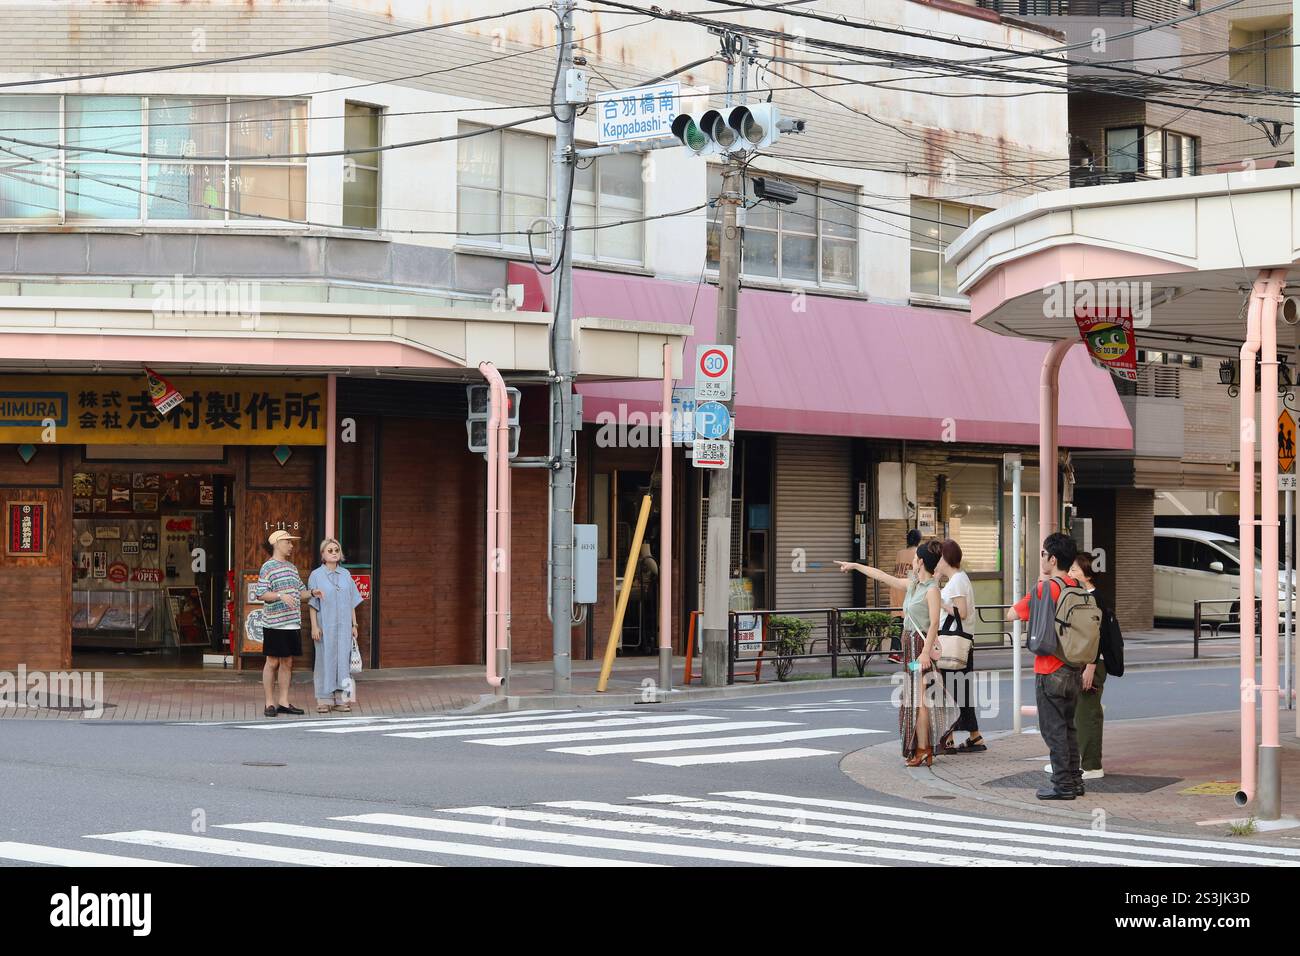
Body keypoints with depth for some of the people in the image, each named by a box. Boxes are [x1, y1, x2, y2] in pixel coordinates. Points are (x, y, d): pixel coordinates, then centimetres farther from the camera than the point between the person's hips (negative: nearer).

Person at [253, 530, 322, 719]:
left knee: (287, 662, 9)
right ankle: (270, 703, 6)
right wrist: (280, 596, -24)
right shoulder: (268, 567, -7)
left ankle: (283, 702, 15)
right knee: (272, 662, -1)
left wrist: (312, 593, 3)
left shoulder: (292, 568, 17)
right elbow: (260, 594, -14)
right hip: (274, 623, -7)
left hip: (293, 623, 7)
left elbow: (299, 592, 21)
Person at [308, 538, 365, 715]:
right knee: (325, 660, 0)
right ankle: (324, 700, 5)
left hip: (343, 626, 3)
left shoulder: (346, 574, 9)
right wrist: (314, 626, -9)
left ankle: (341, 699, 6)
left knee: (343, 660, 2)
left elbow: (352, 602, 12)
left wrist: (354, 625, 8)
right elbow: (313, 604, -2)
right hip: (325, 626, -3)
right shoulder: (316, 575, -1)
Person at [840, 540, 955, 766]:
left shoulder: (932, 589, -12)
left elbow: (934, 623, -18)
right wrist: (855, 566, 28)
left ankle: (922, 750, -9)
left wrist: (926, 652, -25)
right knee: (914, 698, 9)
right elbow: (883, 577, 23)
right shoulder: (912, 584, 13)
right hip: (910, 643, 9)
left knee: (919, 699, -9)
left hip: (922, 644, -9)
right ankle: (924, 748, 13)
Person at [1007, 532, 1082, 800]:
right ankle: (1074, 780, 19)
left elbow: (1012, 614, -6)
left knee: (1053, 729, -1)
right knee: (1069, 727, 16)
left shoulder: (1045, 588, -15)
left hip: (1050, 673, -7)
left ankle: (1062, 786, 0)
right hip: (1074, 671, 7)